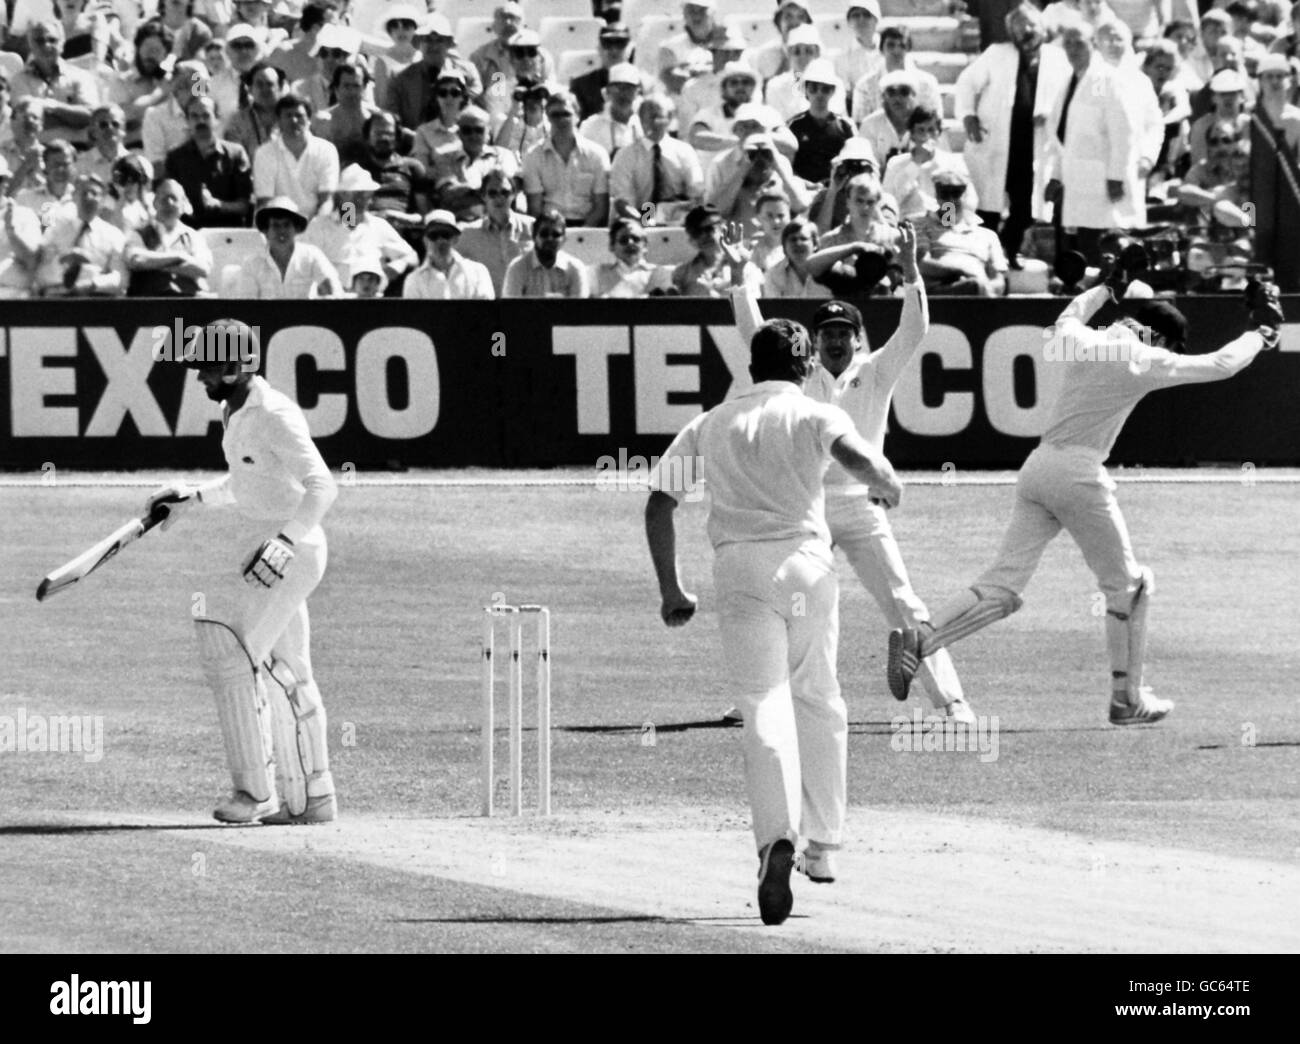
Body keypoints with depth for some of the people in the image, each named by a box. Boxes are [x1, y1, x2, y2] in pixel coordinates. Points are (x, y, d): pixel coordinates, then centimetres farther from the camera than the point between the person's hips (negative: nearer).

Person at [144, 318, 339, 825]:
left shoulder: (274, 416, -20)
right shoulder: (235, 412, 11)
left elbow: (321, 487, -27)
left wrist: (284, 542, -35)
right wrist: (192, 498, 19)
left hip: (291, 550, -10)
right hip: (259, 546, 10)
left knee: (233, 659, -14)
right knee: (286, 673, 14)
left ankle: (255, 791, -12)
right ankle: (310, 797, 21)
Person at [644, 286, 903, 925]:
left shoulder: (710, 424, 16)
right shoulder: (815, 415, 7)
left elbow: (658, 503, 11)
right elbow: (855, 457, -14)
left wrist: (670, 590, 15)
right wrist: (889, 485, 7)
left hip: (739, 565, 0)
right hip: (806, 558, 0)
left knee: (764, 706, -9)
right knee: (819, 700, 19)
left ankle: (779, 839, -31)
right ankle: (822, 845, 24)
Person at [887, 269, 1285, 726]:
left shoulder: (1080, 341, 12)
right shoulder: (1143, 360, -5)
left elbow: (1068, 317, 38)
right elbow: (1221, 364, 3)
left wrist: (1107, 288, 51)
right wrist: (1261, 331, 18)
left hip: (1038, 467, 6)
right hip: (1080, 475, -6)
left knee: (1003, 585, 2)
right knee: (1127, 585, 11)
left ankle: (919, 638, -16)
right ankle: (1127, 698, 14)